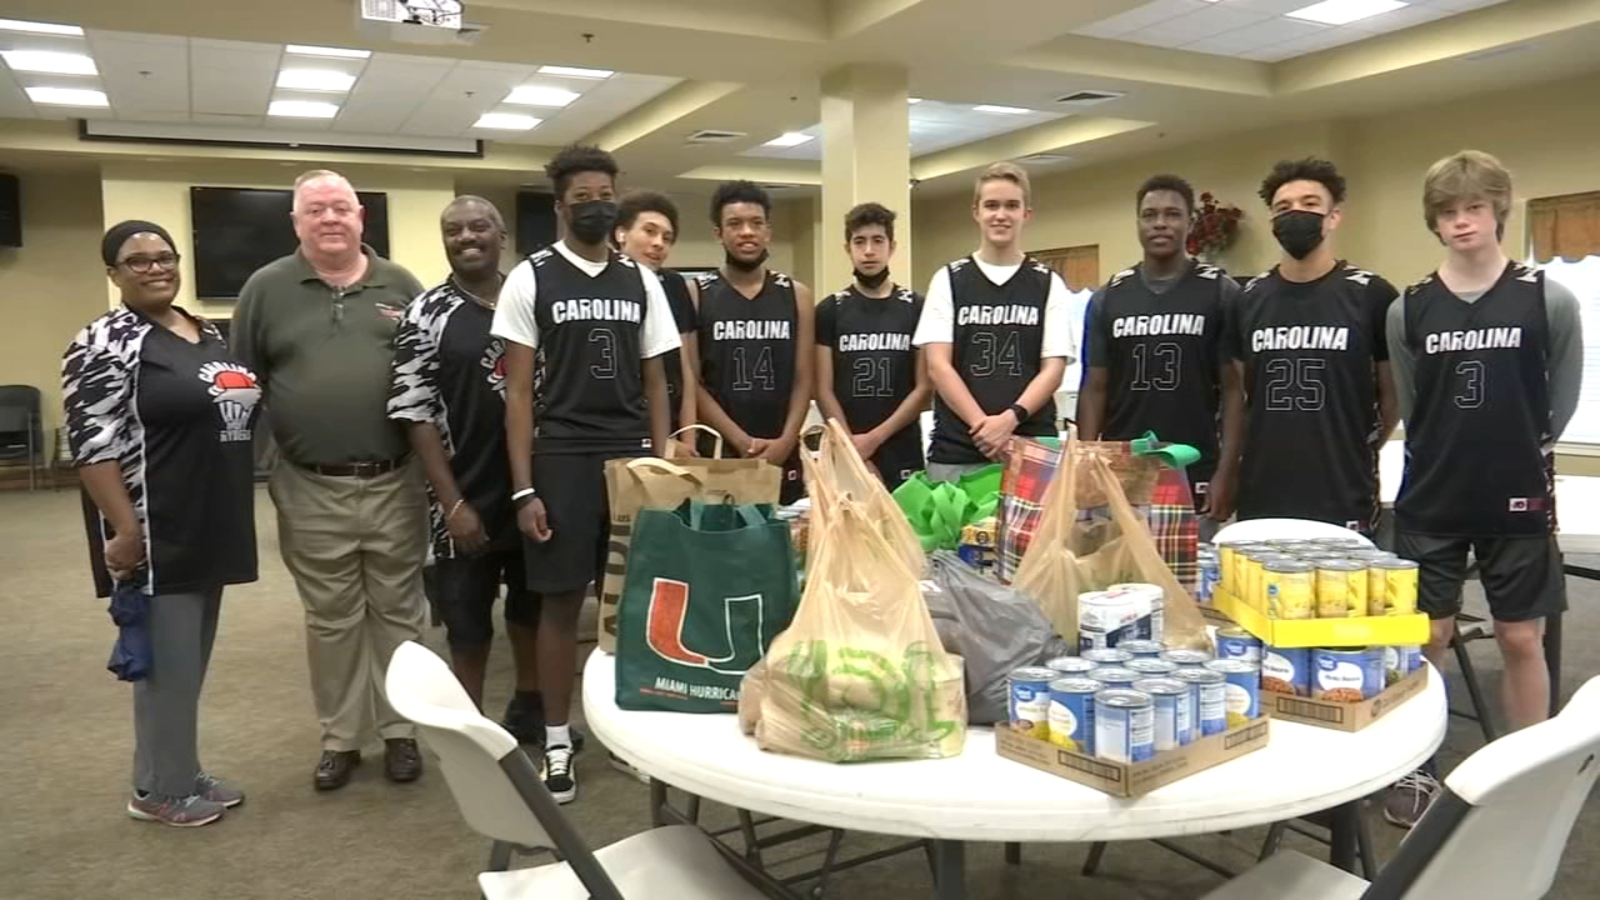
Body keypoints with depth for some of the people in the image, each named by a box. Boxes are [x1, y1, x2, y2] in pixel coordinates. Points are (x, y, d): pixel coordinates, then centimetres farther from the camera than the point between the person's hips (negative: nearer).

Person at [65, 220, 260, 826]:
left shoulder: (210, 334, 13)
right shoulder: (105, 344, -11)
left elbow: (242, 411, 21)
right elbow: (92, 444, -17)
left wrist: (235, 517, 18)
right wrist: (125, 530, -21)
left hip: (209, 530, 8)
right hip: (156, 536, -8)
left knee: (191, 657, 16)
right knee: (169, 660, 0)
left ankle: (181, 771, 29)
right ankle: (160, 791, 15)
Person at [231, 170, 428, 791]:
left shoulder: (401, 286, 6)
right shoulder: (267, 289, 3)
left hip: (396, 483, 1)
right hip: (312, 490, 0)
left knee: (398, 613, 10)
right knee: (330, 620, 11)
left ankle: (400, 730, 24)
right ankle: (340, 738, 25)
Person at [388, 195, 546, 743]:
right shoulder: (428, 314, -6)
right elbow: (415, 414, -8)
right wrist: (453, 503, -13)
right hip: (468, 498, -3)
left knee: (533, 606, 18)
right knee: (468, 622, 8)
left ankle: (530, 709, 37)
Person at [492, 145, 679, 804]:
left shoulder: (642, 281, 9)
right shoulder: (530, 279, 0)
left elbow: (655, 382, 12)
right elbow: (518, 391, -3)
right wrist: (524, 489, -9)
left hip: (633, 456, 3)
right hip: (562, 458, -3)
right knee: (561, 600, 3)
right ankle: (557, 742, 16)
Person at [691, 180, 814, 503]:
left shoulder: (797, 296, 9)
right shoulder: (694, 295, 1)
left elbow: (803, 379, 5)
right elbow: (691, 383, -4)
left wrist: (785, 442, -10)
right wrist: (742, 441, -13)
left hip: (782, 455, 2)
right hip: (717, 453, -2)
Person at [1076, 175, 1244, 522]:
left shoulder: (1221, 293, -1)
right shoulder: (1107, 298, 6)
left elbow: (1234, 389, -3)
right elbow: (1094, 389, 7)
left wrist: (1226, 471, -11)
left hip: (1194, 477, -2)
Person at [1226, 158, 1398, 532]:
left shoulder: (1371, 295, -5)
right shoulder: (1249, 298, 6)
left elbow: (1394, 393, 4)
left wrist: (1359, 454, 7)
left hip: (1343, 505, -3)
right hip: (1262, 501, 3)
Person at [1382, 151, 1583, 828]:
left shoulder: (1549, 300, -5)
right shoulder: (1408, 310, -1)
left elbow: (1563, 399, 6)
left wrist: (1519, 453, 10)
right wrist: (1452, 457, 10)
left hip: (1519, 500, -1)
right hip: (1430, 501, 1)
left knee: (1521, 640, 7)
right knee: (1426, 637, 7)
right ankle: (1418, 771, 22)